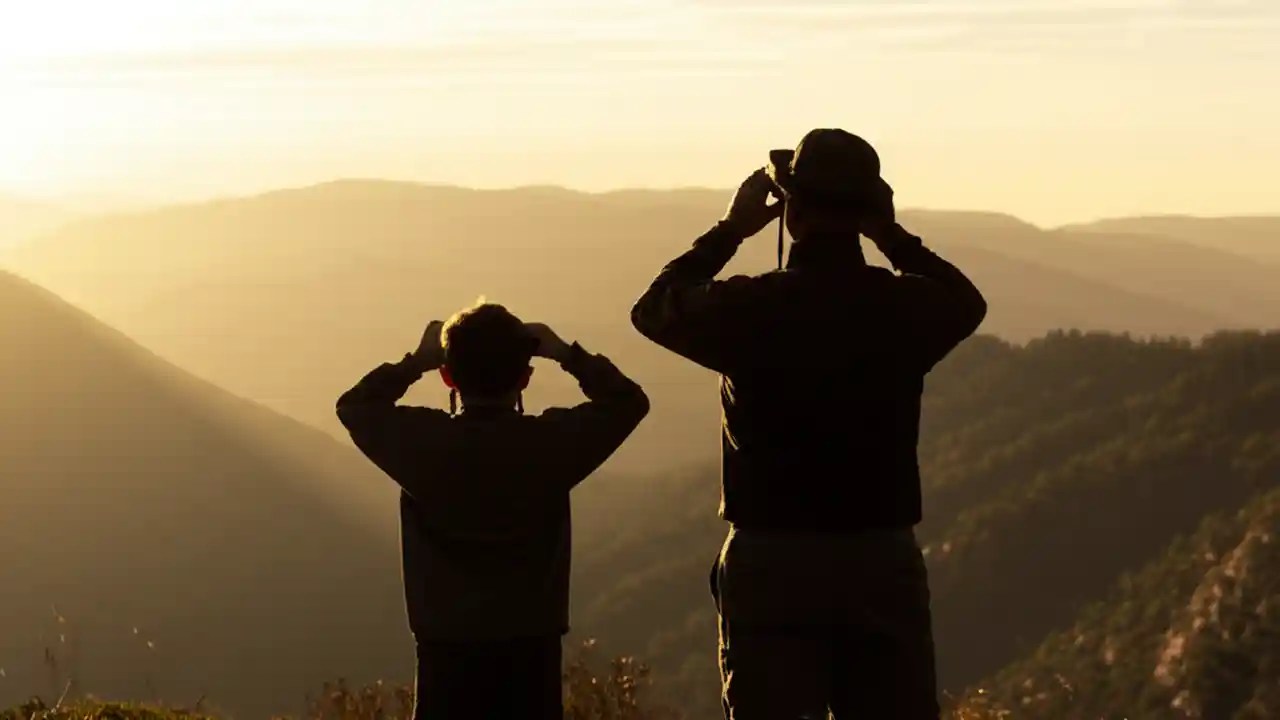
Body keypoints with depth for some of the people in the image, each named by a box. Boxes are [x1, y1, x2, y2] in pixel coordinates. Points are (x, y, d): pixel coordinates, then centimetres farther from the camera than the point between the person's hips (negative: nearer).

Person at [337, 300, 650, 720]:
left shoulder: (422, 443, -8)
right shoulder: (552, 443, -8)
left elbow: (354, 405, 12)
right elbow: (629, 401, 9)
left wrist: (416, 361, 11)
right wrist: (567, 354, 9)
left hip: (448, 651, 0)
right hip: (531, 652, 0)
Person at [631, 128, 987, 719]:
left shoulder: (750, 309, -10)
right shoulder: (905, 308, -3)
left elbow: (652, 309, 11)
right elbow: (968, 301, 23)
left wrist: (730, 230, 15)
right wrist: (892, 236, 20)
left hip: (771, 564, -2)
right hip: (884, 561, 2)